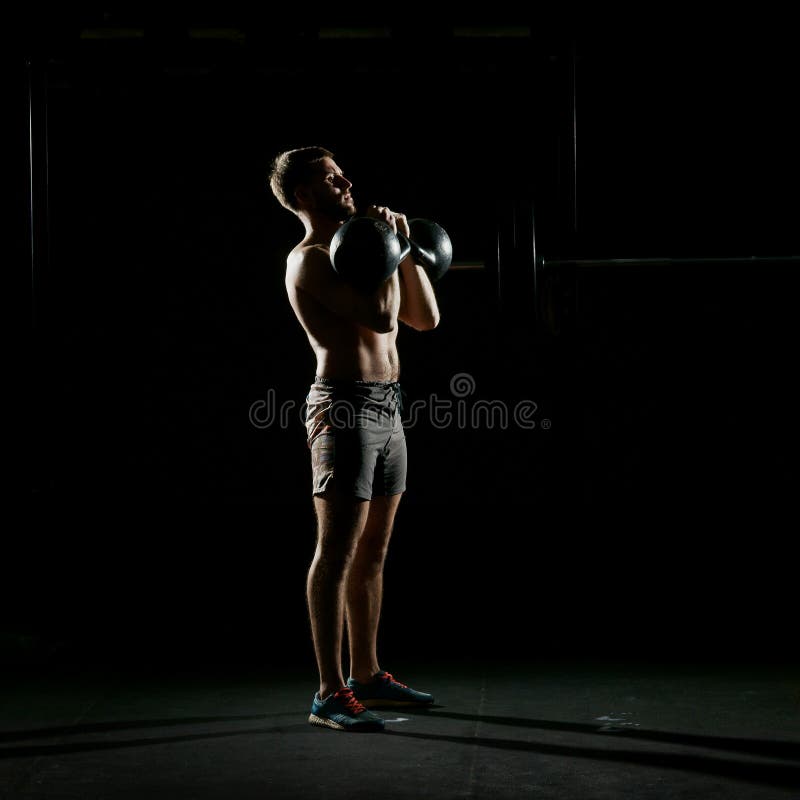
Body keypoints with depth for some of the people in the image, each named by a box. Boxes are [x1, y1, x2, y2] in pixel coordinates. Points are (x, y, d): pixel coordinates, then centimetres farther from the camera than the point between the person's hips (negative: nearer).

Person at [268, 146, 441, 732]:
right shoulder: (310, 260, -10)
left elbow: (426, 317, 18)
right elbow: (381, 315, -22)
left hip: (386, 408, 9)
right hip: (345, 408, -9)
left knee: (372, 553, 14)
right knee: (337, 554, -8)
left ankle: (367, 675, 23)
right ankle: (330, 694, -6)